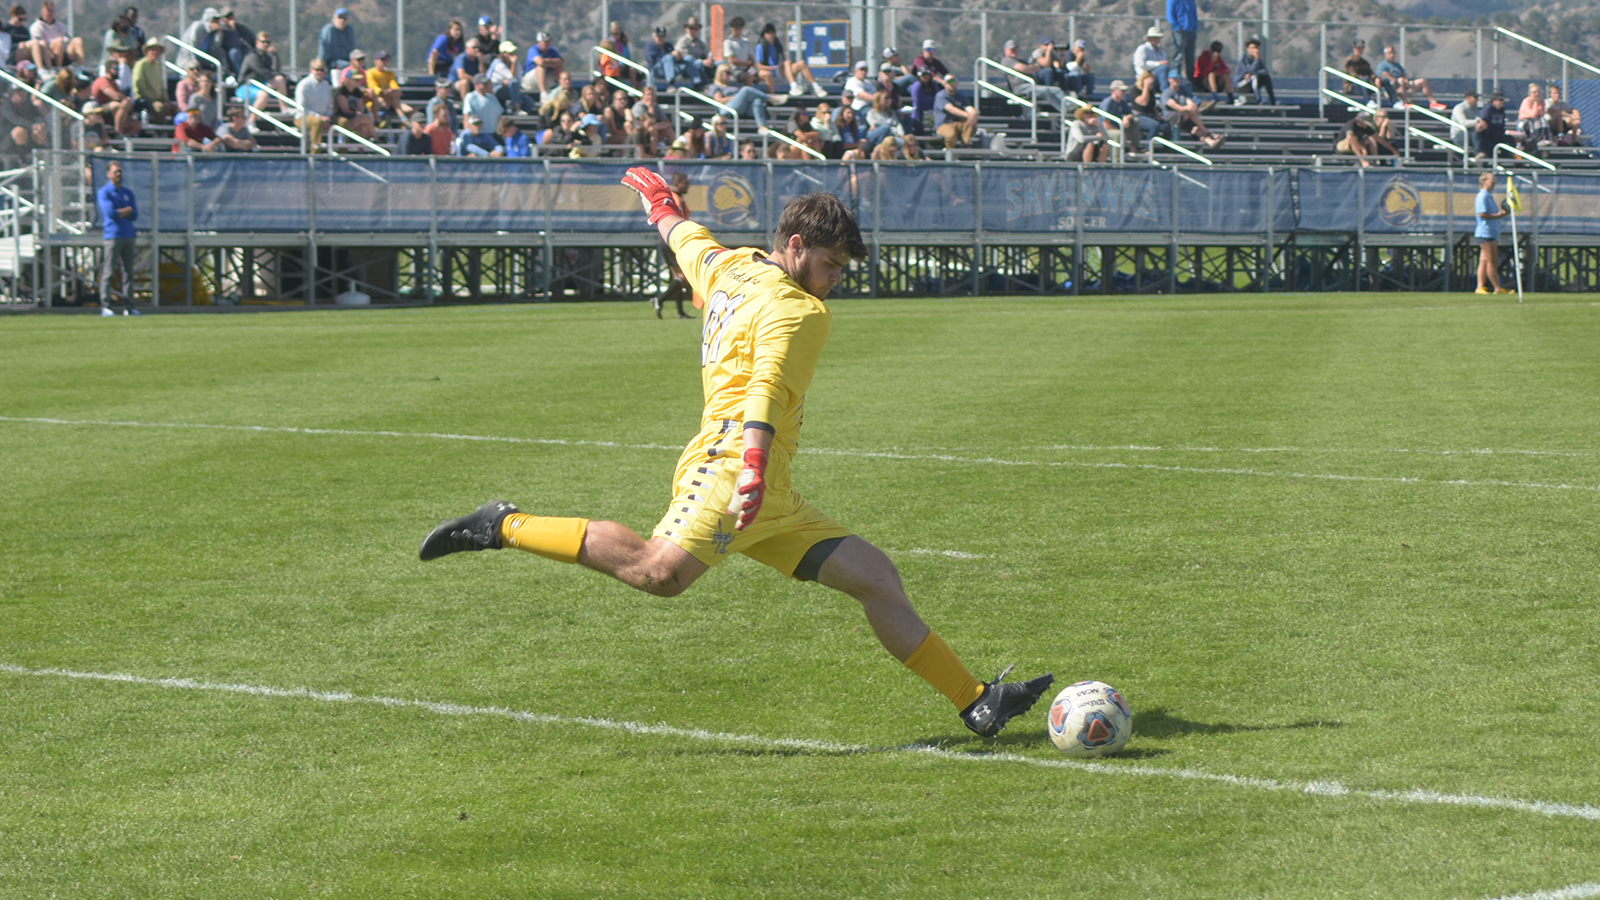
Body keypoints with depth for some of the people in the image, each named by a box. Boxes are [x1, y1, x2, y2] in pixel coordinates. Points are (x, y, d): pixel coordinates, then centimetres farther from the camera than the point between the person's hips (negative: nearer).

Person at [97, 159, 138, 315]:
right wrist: (128, 210, -3)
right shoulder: (104, 192, 1)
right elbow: (110, 213, -13)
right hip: (113, 235, -6)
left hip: (129, 236, 6)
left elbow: (135, 215, 7)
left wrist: (119, 212, -6)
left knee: (128, 272, 5)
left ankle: (128, 306, 7)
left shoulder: (128, 193, 18)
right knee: (108, 272, -9)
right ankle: (105, 306, -10)